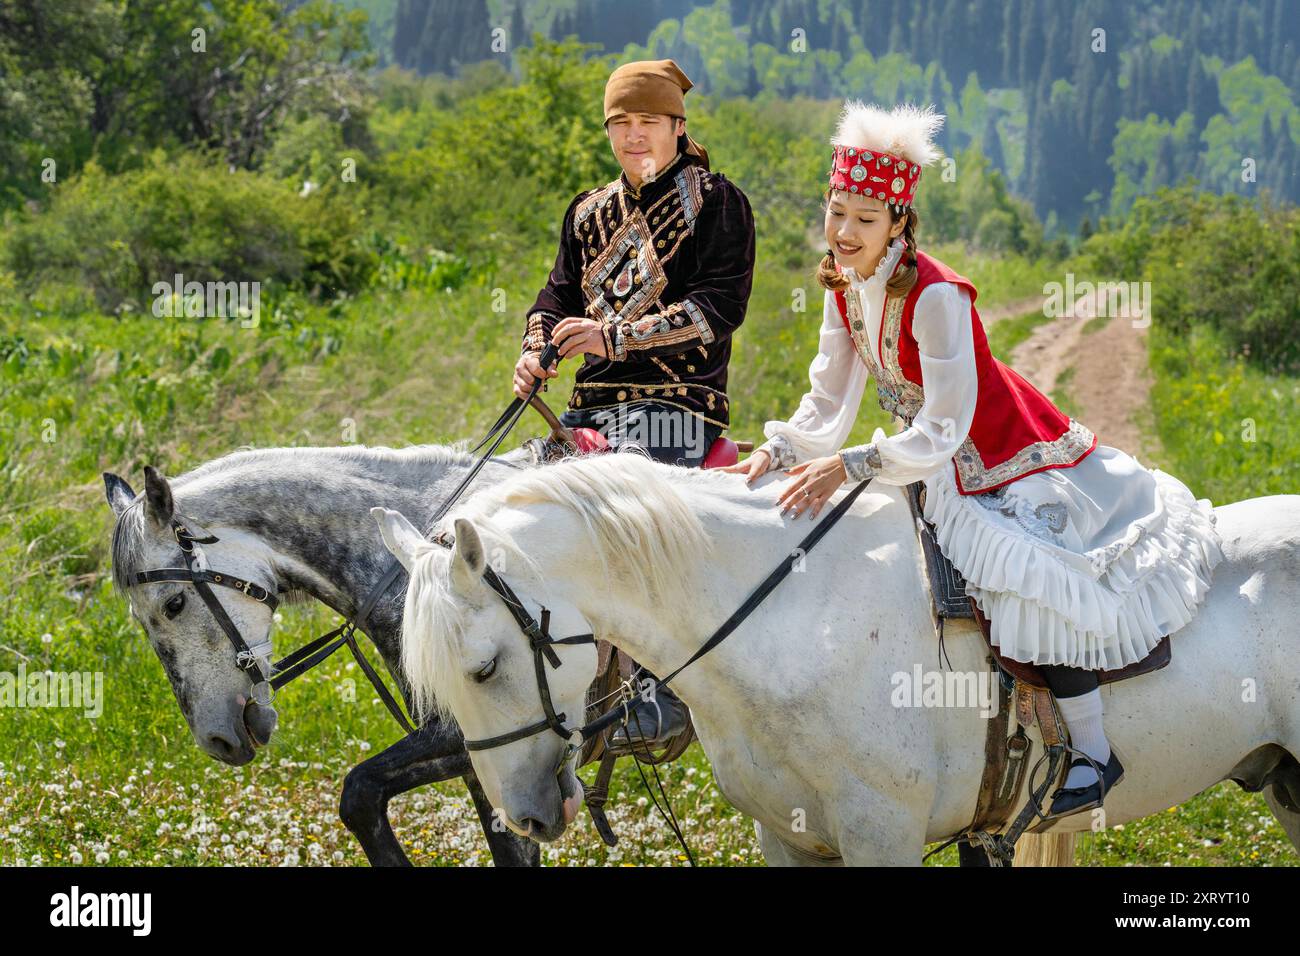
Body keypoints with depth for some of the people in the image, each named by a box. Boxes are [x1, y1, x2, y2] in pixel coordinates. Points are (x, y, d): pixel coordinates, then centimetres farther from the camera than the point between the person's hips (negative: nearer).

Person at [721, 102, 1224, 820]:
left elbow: (942, 430, -30)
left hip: (1018, 464, -9)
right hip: (949, 478, 9)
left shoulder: (935, 297, -28)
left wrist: (846, 467, -37)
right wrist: (774, 453, -16)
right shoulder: (845, 291, -2)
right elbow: (828, 405, 2)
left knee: (1031, 585, -27)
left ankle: (1092, 754, -11)